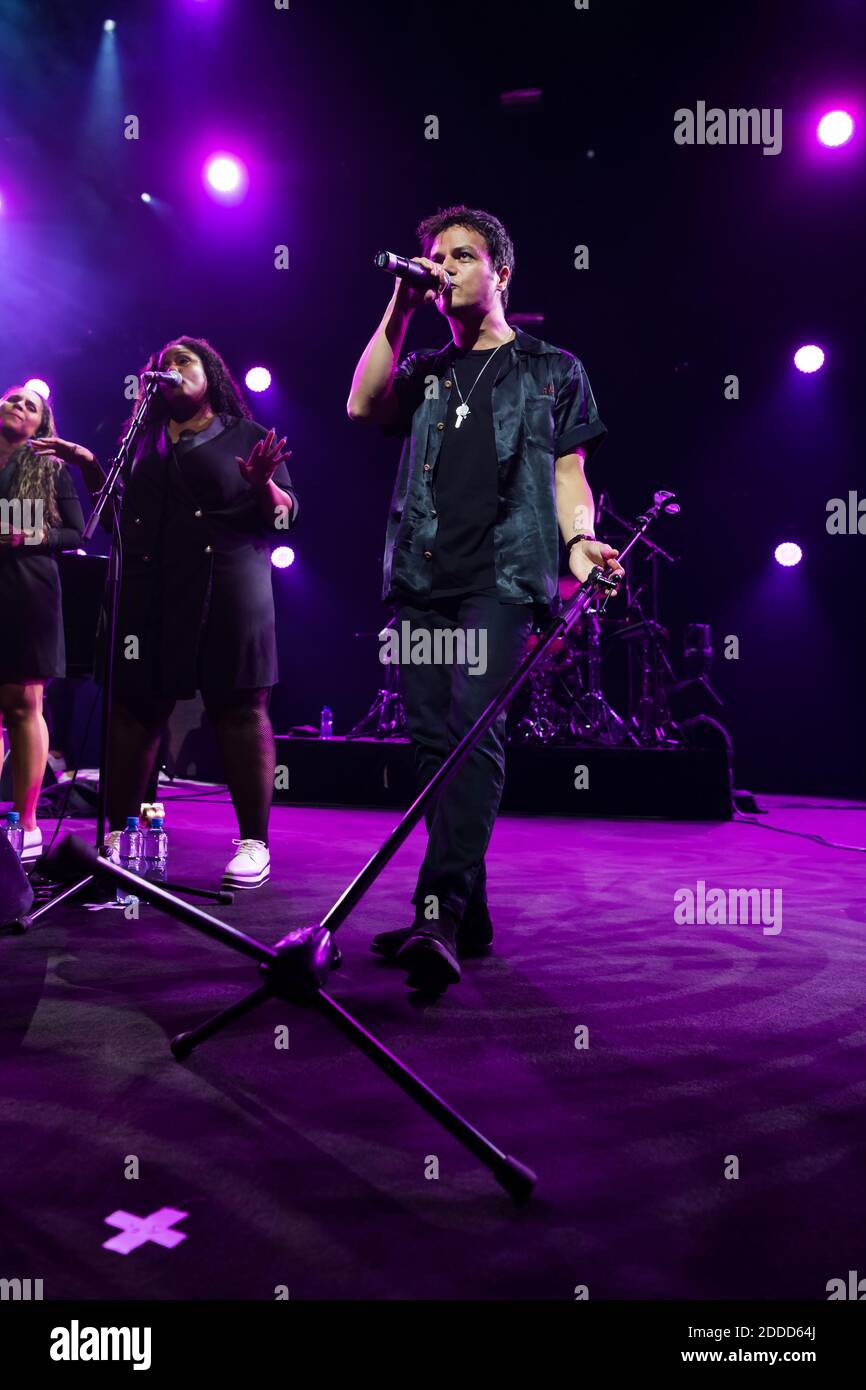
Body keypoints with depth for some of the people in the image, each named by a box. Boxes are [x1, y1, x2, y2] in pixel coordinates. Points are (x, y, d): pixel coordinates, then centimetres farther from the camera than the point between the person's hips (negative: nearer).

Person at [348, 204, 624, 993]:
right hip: (421, 579, 5)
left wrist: (579, 538, -12)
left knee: (474, 734, -20)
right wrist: (400, 310, 7)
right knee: (434, 742, 2)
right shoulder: (425, 371, 24)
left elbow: (568, 472, 8)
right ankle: (468, 912, 11)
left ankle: (440, 913, -24)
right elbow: (363, 405, 4)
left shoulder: (553, 371, 16)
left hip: (503, 578, -4)